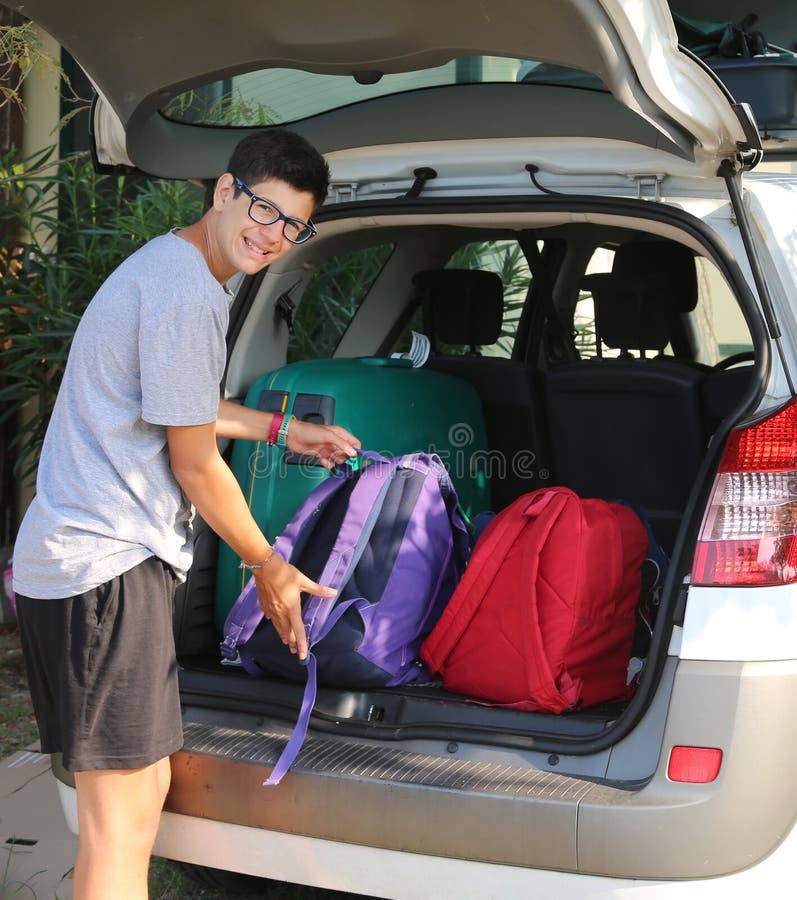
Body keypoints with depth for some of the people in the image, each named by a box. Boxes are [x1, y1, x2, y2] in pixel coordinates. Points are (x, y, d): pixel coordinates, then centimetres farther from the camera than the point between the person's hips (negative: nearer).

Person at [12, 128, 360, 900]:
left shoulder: (165, 263, 18)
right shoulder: (188, 296, -16)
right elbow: (194, 464, -12)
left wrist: (281, 429, 35)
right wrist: (267, 566, 2)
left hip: (64, 559, 11)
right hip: (108, 565, -11)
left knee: (138, 789, 18)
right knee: (125, 815, -8)